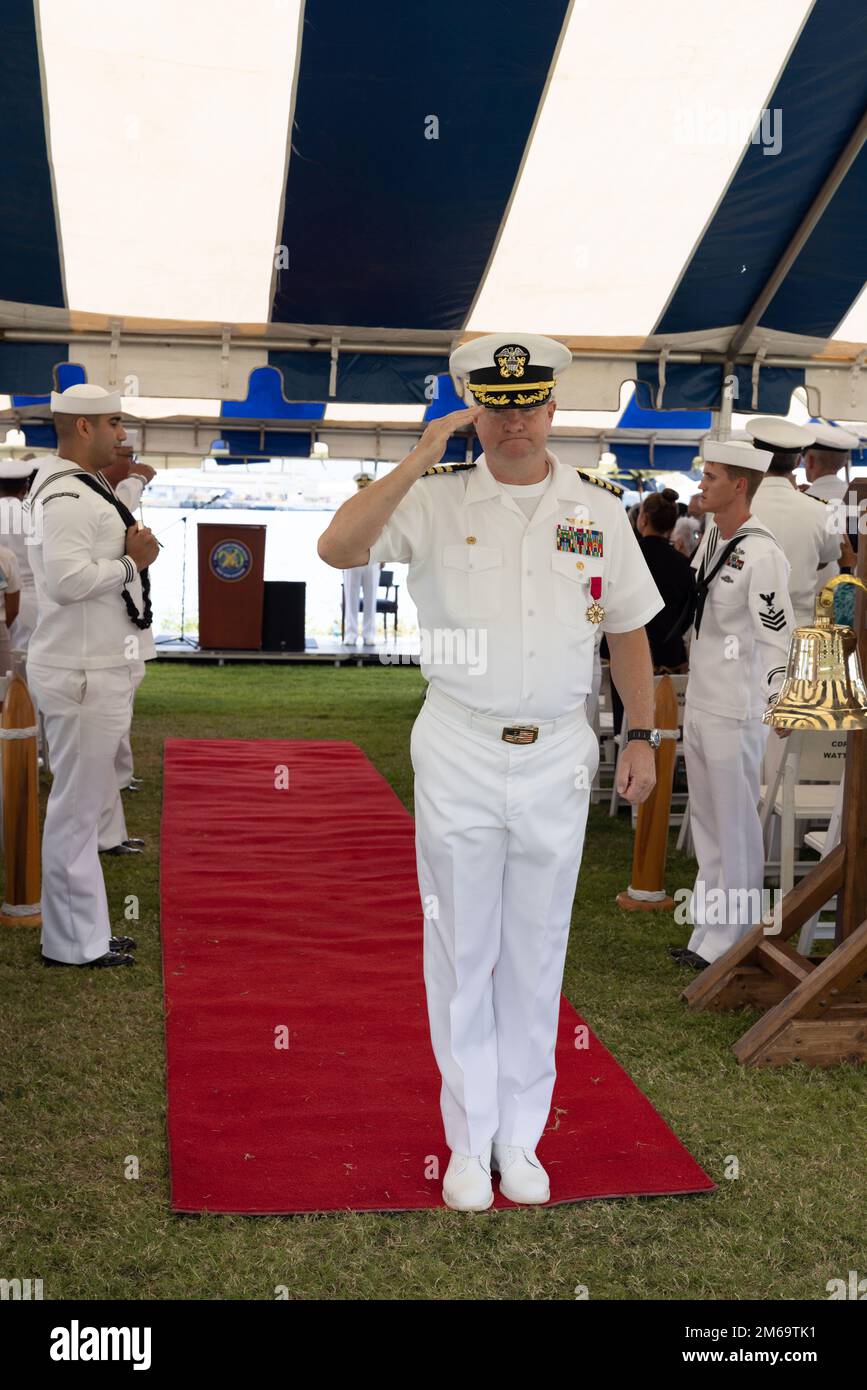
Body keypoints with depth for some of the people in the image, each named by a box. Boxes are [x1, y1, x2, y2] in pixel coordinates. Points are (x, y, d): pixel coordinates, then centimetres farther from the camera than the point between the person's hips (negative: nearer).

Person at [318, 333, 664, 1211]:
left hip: (557, 758, 2)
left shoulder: (597, 508, 3)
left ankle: (520, 1138, 27)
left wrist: (642, 736, 7)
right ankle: (468, 1141, 22)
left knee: (536, 954, 11)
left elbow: (628, 628, 11)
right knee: (461, 950, 7)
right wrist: (419, 460, -22)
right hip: (458, 753, -1)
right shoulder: (434, 498, -4)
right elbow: (336, 548, -20)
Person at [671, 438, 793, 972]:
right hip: (699, 703, 9)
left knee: (736, 828, 1)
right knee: (707, 824, 16)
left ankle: (728, 944, 11)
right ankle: (707, 934, 27)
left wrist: (775, 709, -18)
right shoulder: (711, 538, 11)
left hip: (736, 711, -9)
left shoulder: (762, 553, -17)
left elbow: (778, 638, -17)